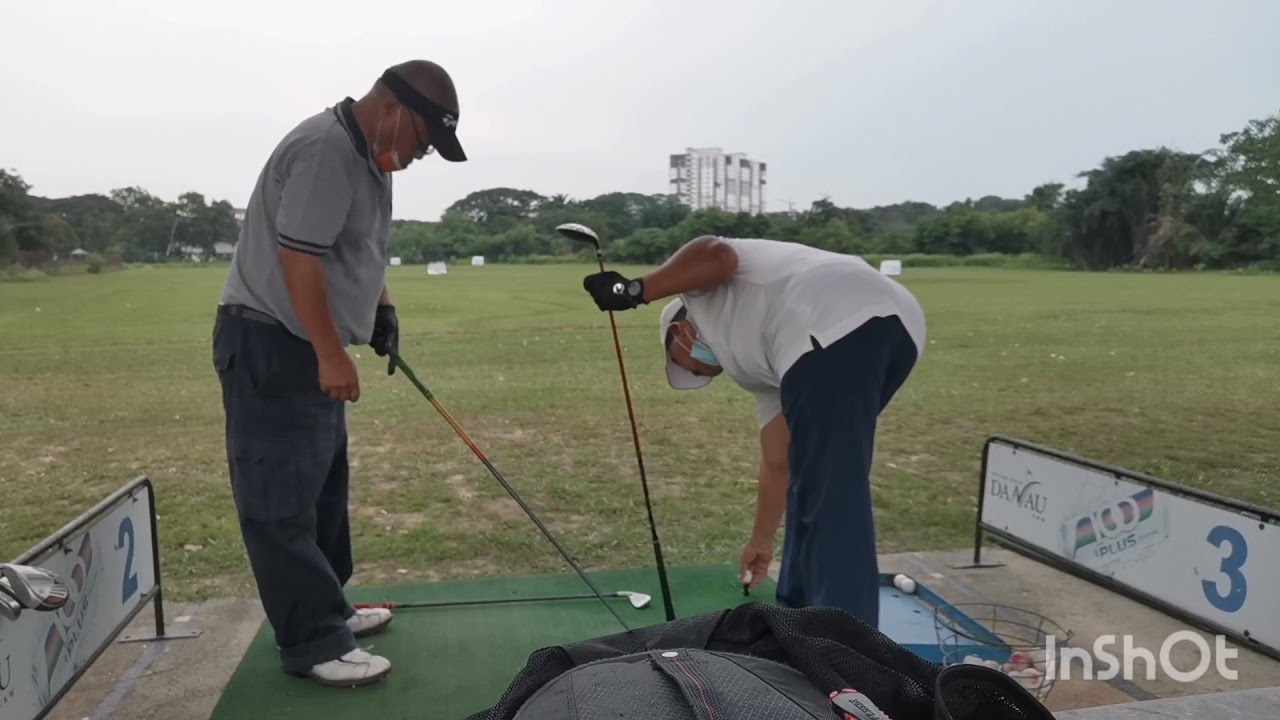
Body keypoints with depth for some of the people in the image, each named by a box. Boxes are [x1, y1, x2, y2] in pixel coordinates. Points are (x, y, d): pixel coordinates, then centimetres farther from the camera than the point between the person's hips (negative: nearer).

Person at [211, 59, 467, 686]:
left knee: (321, 488, 17)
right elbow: (299, 255, -24)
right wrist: (332, 353, -23)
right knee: (283, 500, -4)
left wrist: (382, 308, 15)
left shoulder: (364, 157, 14)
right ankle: (313, 643, 4)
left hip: (306, 346, 11)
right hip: (270, 345, -11)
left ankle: (327, 610, 30)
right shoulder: (325, 149, -18)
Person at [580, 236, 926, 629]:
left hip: (834, 329, -10)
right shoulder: (757, 365, 36)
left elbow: (717, 254, -3)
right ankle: (803, 609, 36)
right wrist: (761, 541, 50)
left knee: (833, 499, -4)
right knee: (815, 482, 24)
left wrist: (636, 290, 3)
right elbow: (779, 463, 39)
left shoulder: (703, 295, 24)